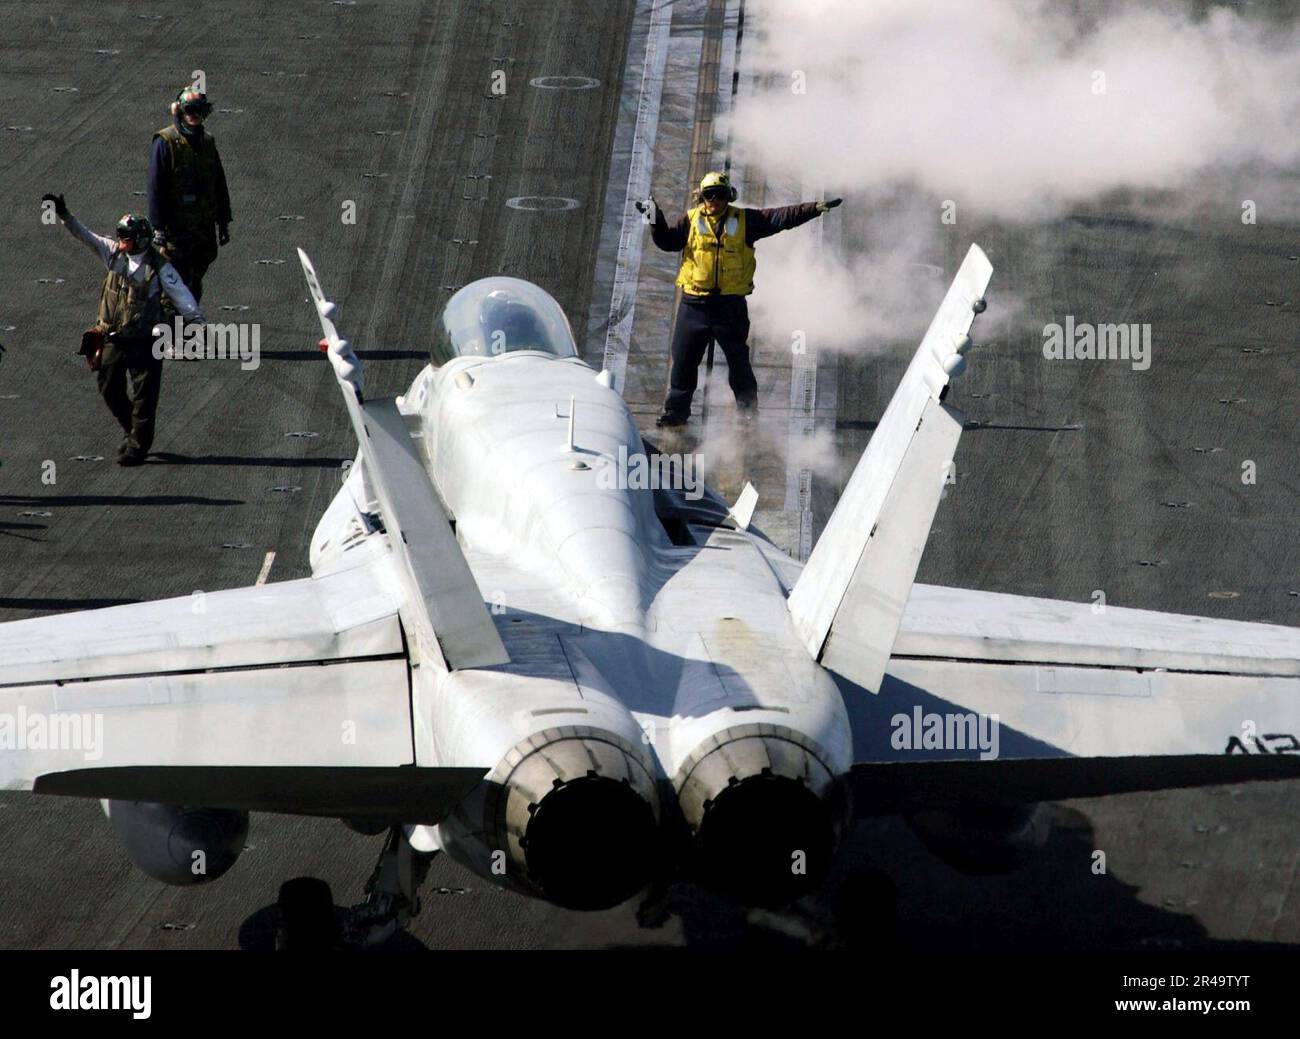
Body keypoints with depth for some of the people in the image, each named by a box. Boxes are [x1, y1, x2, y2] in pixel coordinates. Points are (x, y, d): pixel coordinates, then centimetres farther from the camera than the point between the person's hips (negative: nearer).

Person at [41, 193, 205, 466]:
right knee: (109, 390, 14)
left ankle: (137, 446, 9)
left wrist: (201, 323, -21)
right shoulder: (114, 253, 2)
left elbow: (181, 297, -13)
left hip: (144, 341, -5)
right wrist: (64, 215, -15)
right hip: (114, 339, 5)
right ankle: (132, 433, 33)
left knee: (143, 397, -1)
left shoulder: (158, 267, -11)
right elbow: (84, 235, -2)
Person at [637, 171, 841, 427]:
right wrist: (656, 220, -12)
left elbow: (781, 218, 0)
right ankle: (676, 410, 14)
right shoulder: (691, 221, 6)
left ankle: (748, 411, 12)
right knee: (683, 359, 4)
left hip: (730, 306, -1)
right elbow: (667, 241, 4)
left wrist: (815, 209, -7)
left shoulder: (745, 221, 3)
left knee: (738, 361, 3)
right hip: (694, 304, 1)